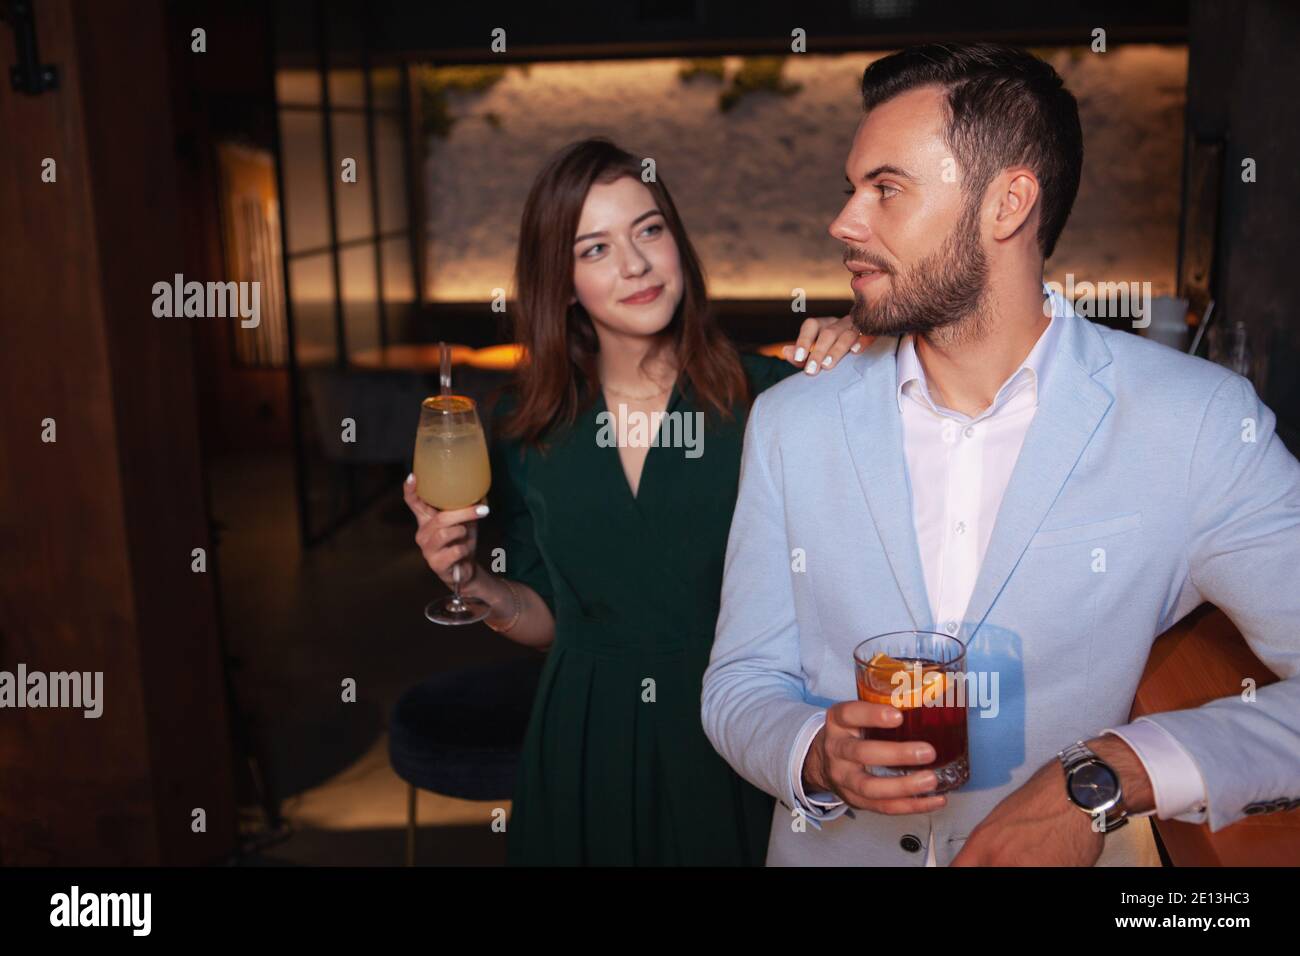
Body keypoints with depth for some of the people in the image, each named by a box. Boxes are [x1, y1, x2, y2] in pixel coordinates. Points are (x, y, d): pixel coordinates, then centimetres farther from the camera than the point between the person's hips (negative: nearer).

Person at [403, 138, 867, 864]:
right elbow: (549, 619, 7)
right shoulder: (529, 426, -2)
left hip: (729, 746, -2)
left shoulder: (766, 395, -10)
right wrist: (475, 581, -11)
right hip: (585, 749, 2)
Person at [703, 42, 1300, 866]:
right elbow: (740, 683, 0)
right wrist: (817, 755, -18)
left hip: (1066, 848, -1)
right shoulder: (790, 423, -1)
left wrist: (1108, 775, -21)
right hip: (830, 851, 2)